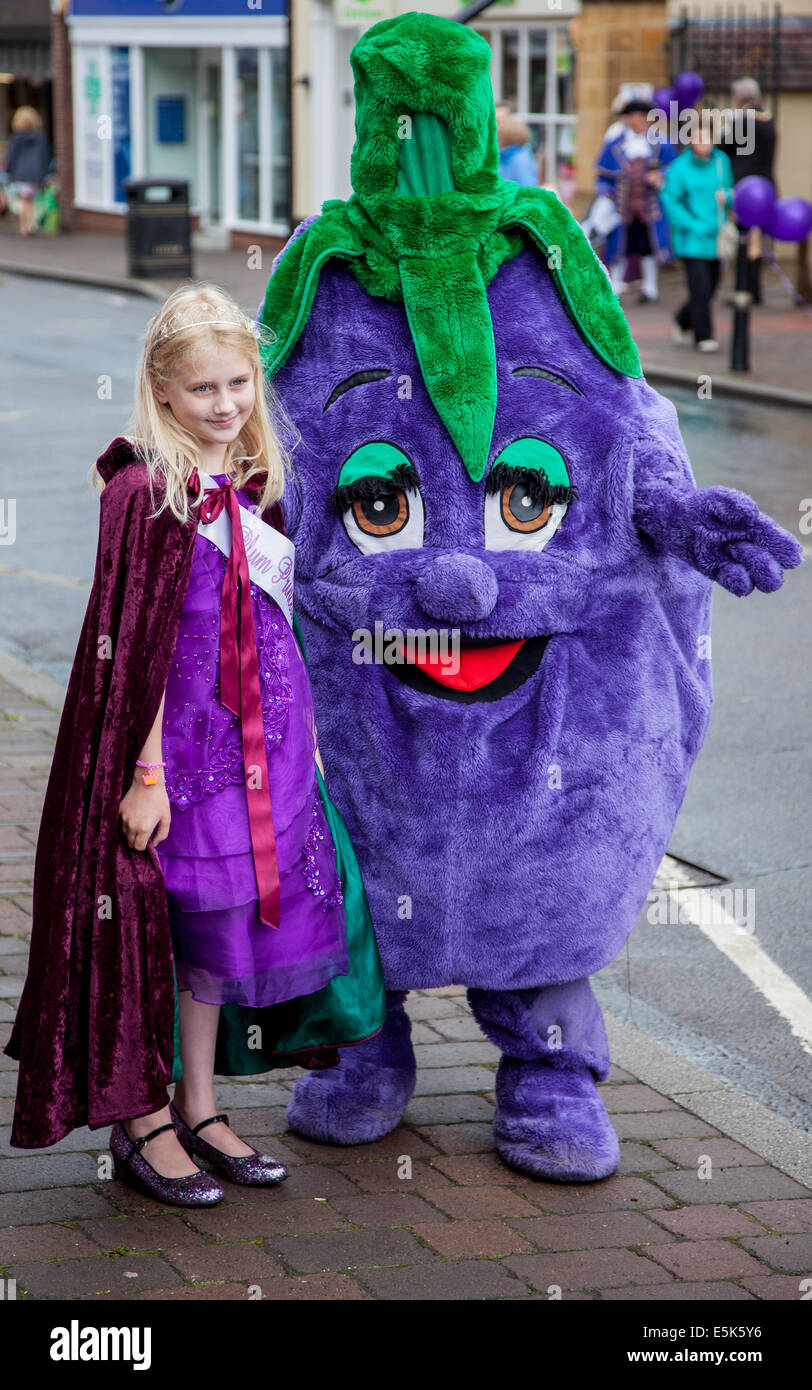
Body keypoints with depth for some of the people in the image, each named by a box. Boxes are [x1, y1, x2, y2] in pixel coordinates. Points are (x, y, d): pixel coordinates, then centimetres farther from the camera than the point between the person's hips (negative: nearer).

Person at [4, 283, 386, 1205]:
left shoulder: (256, 484, 7)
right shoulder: (147, 492, -15)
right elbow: (138, 644, -17)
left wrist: (305, 737, 14)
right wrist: (147, 770, -19)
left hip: (262, 738, 7)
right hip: (180, 737, -7)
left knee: (221, 921, 14)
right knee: (156, 919, 2)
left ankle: (198, 1111, 26)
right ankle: (141, 1121, 15)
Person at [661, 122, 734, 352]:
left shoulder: (722, 160, 4)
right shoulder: (680, 167, -10)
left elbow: (732, 190, 14)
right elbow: (670, 201, -10)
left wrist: (726, 197, -11)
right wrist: (695, 225, -16)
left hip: (716, 237, 5)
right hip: (692, 238, -5)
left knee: (711, 287, 12)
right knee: (700, 287, -11)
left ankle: (683, 320, 36)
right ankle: (704, 336, 1)